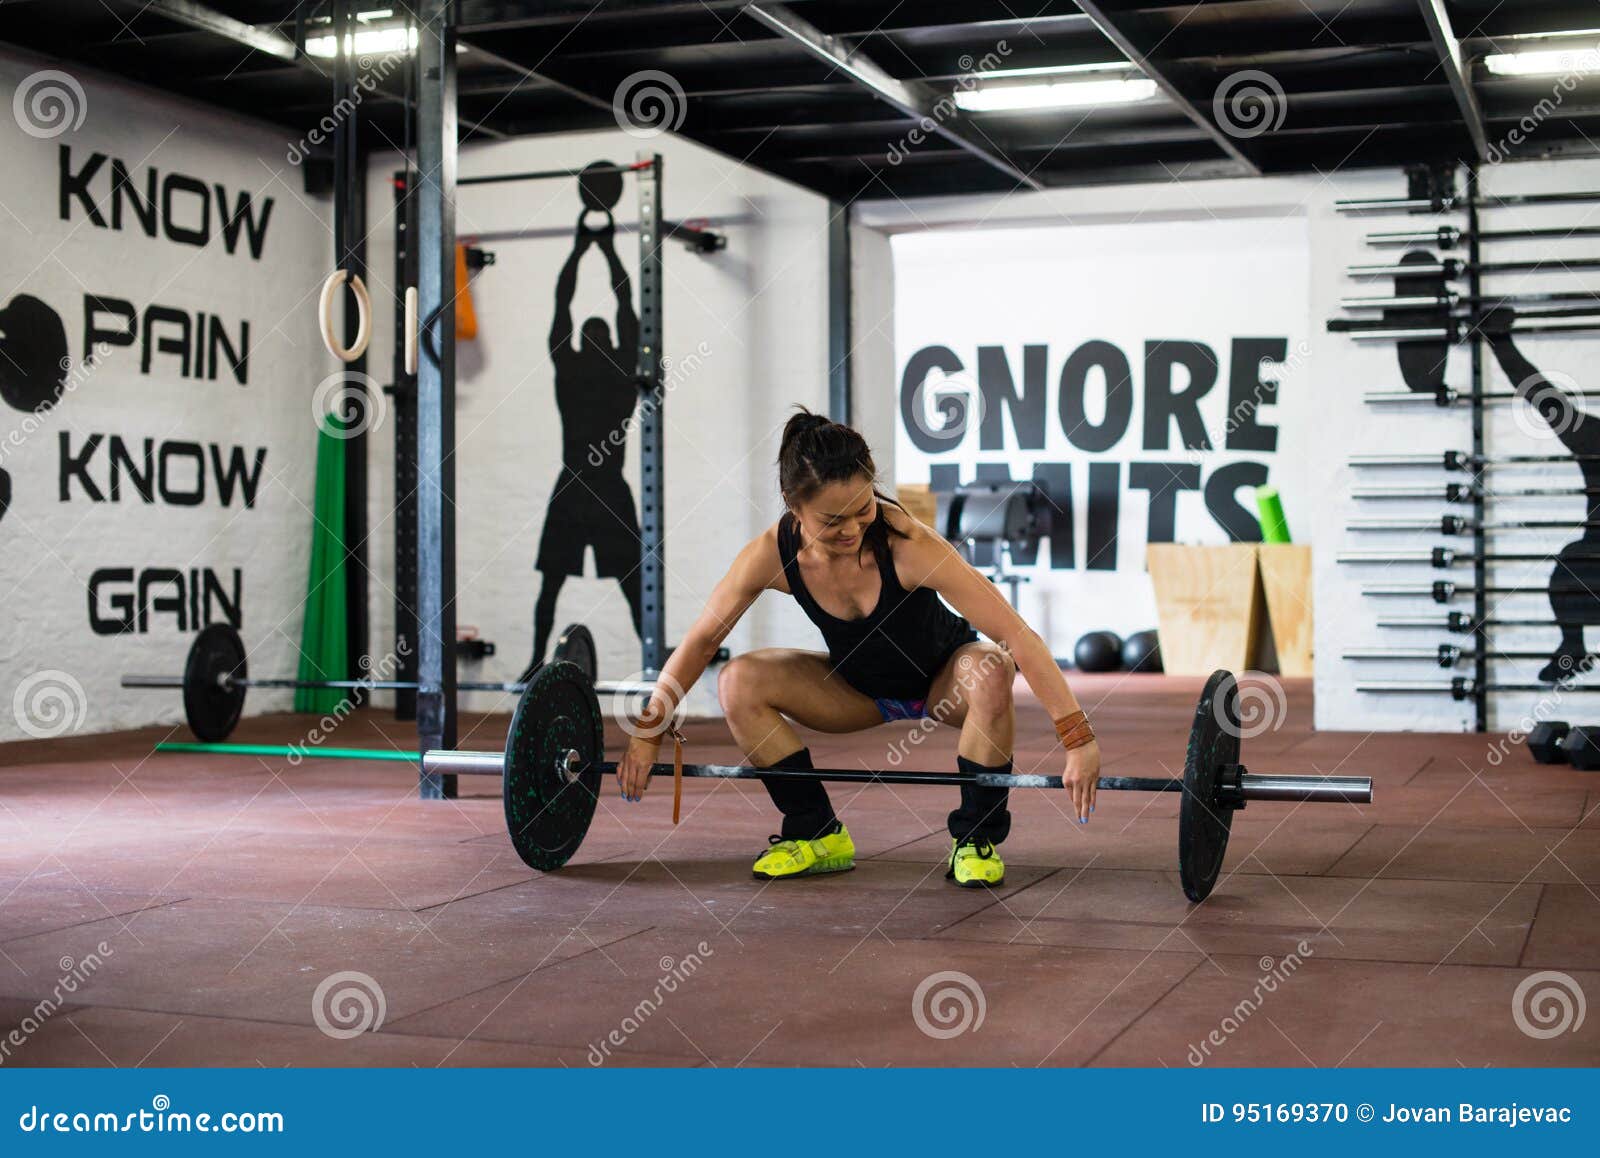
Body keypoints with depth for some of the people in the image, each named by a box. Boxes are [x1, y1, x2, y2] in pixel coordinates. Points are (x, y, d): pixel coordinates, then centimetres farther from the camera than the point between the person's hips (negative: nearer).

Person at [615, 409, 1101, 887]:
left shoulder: (906, 544, -36)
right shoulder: (773, 555, -26)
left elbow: (1017, 636, -35)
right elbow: (701, 640, -11)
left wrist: (1078, 740, -39)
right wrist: (647, 734, -8)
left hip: (941, 679, -3)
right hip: (860, 685, 3)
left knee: (990, 671, -37)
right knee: (739, 683, -19)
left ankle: (976, 838, -15)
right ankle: (819, 833, -4)